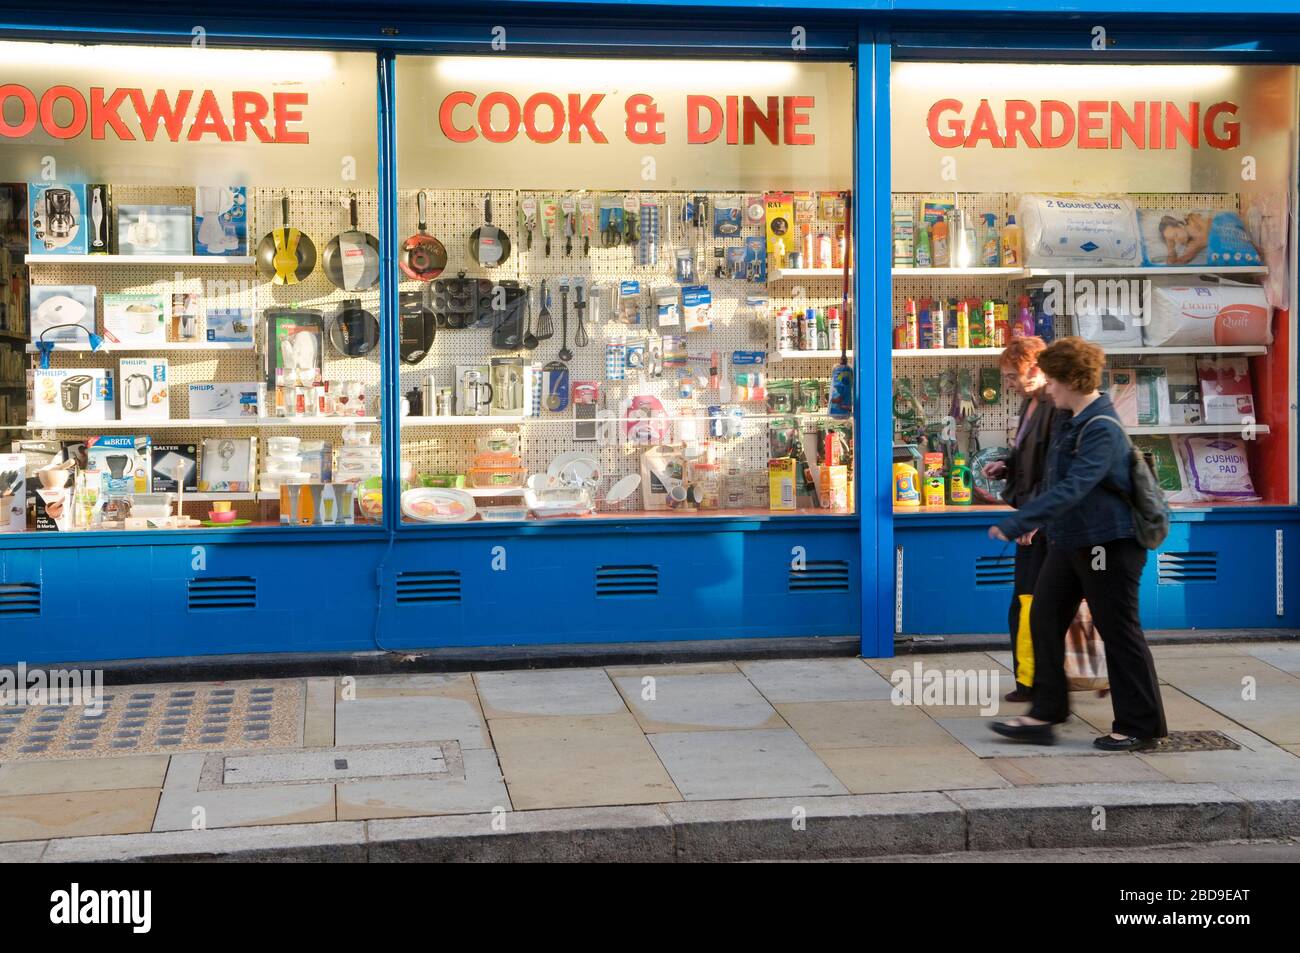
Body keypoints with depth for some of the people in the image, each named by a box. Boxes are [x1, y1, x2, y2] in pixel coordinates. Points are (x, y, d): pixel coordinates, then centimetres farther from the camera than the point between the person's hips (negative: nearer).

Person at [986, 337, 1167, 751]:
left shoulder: (1102, 430, -22)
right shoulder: (1073, 422, 9)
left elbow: (1071, 489, -32)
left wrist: (1015, 525, -35)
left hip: (1106, 544, -10)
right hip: (1069, 541, 10)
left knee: (1119, 632, 1)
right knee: (1044, 618, 7)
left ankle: (1139, 727, 13)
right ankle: (1044, 715, 13)